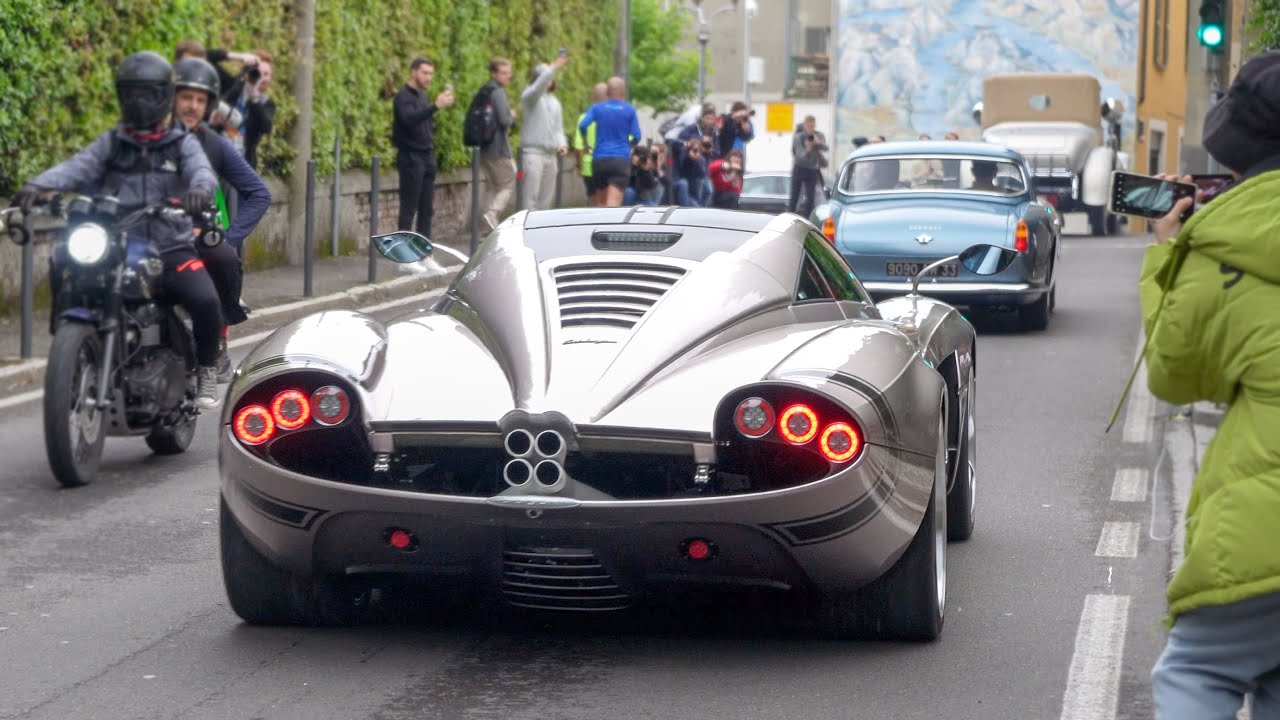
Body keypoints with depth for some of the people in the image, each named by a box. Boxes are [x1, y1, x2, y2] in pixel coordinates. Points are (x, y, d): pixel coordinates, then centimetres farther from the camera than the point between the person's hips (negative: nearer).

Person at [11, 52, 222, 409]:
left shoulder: (183, 144, 11)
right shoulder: (111, 143, 14)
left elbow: (201, 170, -10)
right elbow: (78, 166, -3)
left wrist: (201, 188, -36)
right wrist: (38, 184, -24)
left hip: (172, 249, -2)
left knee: (205, 301, -27)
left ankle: (206, 370, -3)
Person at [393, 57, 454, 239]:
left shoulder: (422, 97, 17)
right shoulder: (403, 97, -10)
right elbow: (410, 118, -30)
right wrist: (435, 106, -40)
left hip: (427, 157, 8)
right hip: (411, 157, -8)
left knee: (427, 209, 8)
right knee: (408, 209, -7)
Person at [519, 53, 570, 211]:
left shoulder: (554, 101, 19)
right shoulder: (530, 96, -1)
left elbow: (558, 128, 18)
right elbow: (539, 86, -23)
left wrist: (561, 144, -2)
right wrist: (554, 67, -34)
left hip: (551, 154, 7)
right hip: (533, 152, -7)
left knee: (547, 198, 6)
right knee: (532, 195, -13)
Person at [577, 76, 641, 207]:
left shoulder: (596, 108, 6)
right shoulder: (630, 110, 3)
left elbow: (582, 125, -8)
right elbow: (636, 136, 0)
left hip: (599, 159, 3)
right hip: (621, 159, -3)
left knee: (602, 202, 17)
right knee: (613, 203, -12)